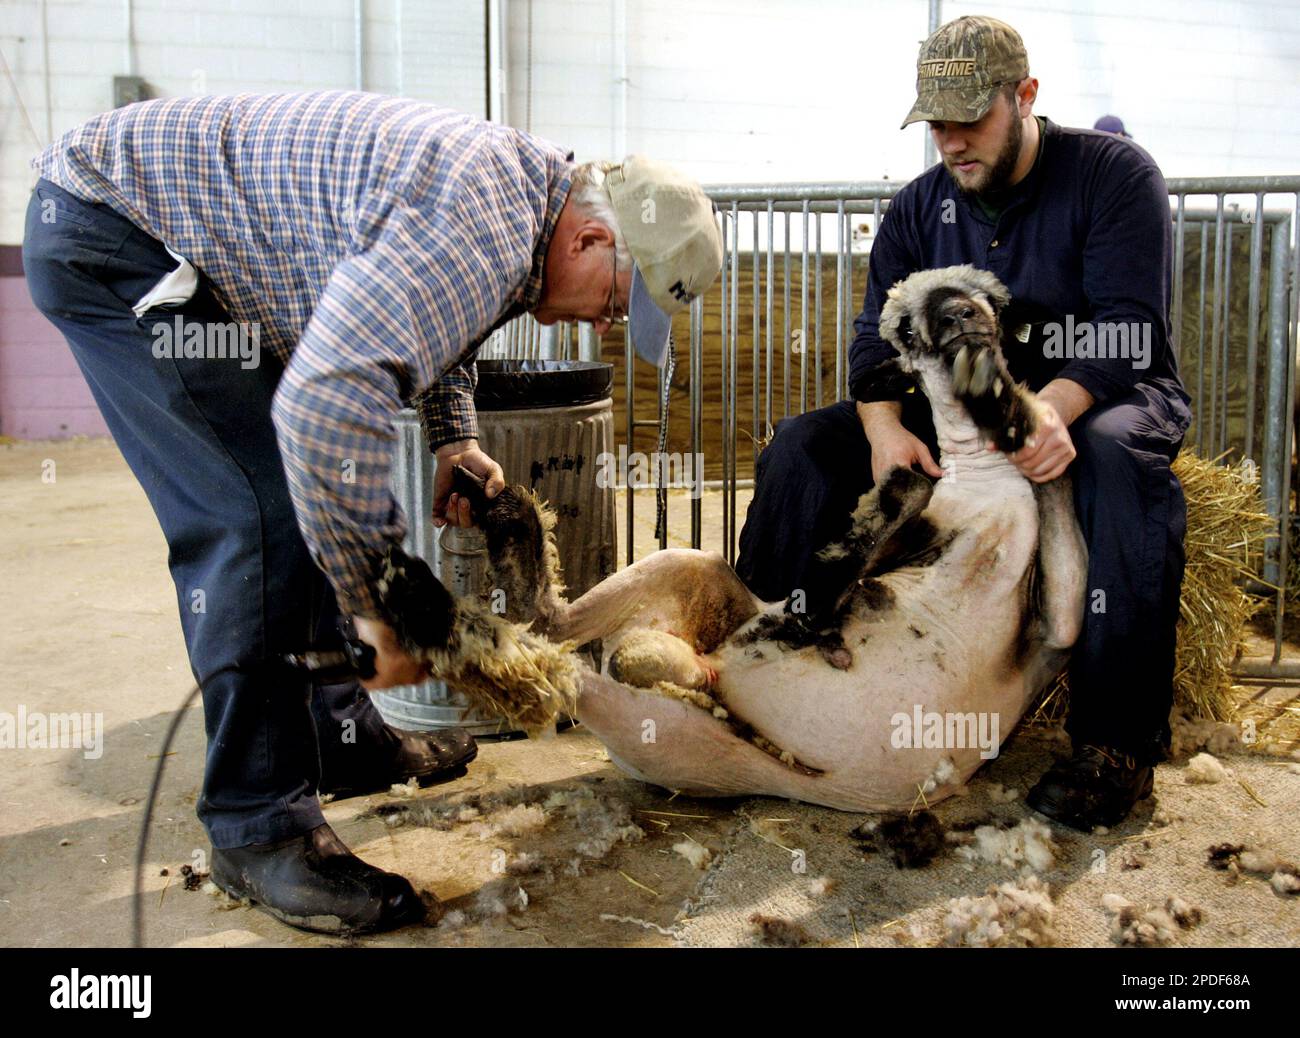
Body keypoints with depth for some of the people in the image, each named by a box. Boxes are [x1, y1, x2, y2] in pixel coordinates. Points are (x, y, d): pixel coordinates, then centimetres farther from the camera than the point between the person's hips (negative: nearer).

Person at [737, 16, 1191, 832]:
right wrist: (883, 428, -23)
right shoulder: (921, 207, 7)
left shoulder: (1114, 175, -8)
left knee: (1119, 460, -41)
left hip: (1103, 398, -5)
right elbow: (879, 333, -1)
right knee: (801, 450, -10)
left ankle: (1119, 741, -36)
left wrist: (1054, 407, -40)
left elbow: (1130, 328, -19)